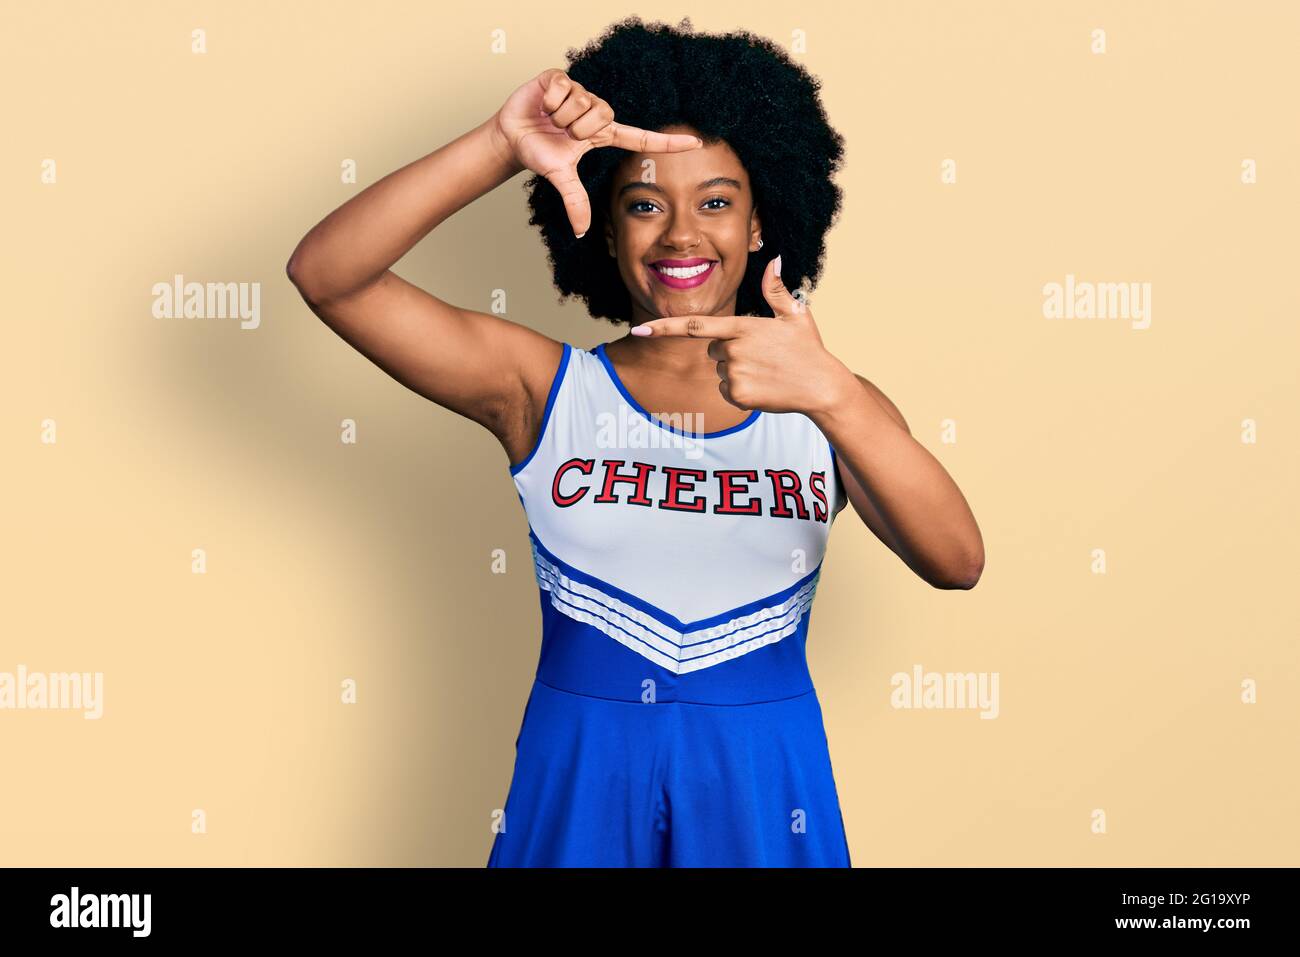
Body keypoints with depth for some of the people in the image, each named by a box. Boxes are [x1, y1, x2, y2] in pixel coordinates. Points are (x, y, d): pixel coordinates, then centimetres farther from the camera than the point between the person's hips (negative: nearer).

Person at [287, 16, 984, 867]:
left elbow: (957, 563, -18)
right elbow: (324, 274, -12)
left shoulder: (835, 407, -1)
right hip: (577, 781, 0)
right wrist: (500, 149, -24)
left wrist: (831, 395, -33)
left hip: (762, 793, 1)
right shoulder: (545, 389, -3)